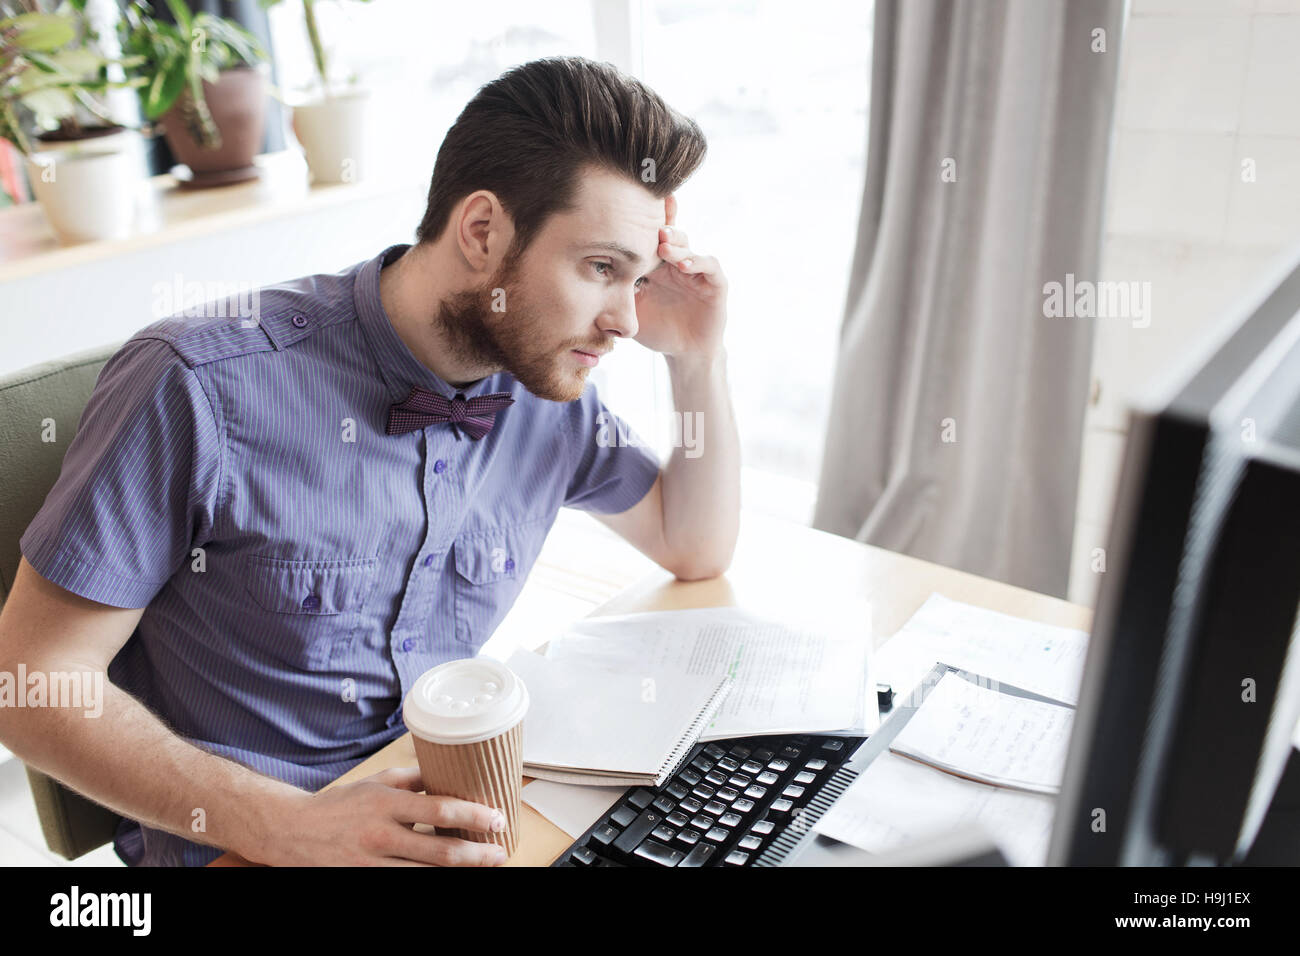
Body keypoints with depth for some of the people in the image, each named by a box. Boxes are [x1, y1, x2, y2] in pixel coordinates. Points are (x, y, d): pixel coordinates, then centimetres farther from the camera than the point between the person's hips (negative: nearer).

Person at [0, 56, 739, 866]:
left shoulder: (548, 385, -5)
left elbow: (697, 552, 7)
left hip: (459, 812, 4)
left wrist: (699, 358, -7)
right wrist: (282, 824, -27)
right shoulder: (199, 388, -21)